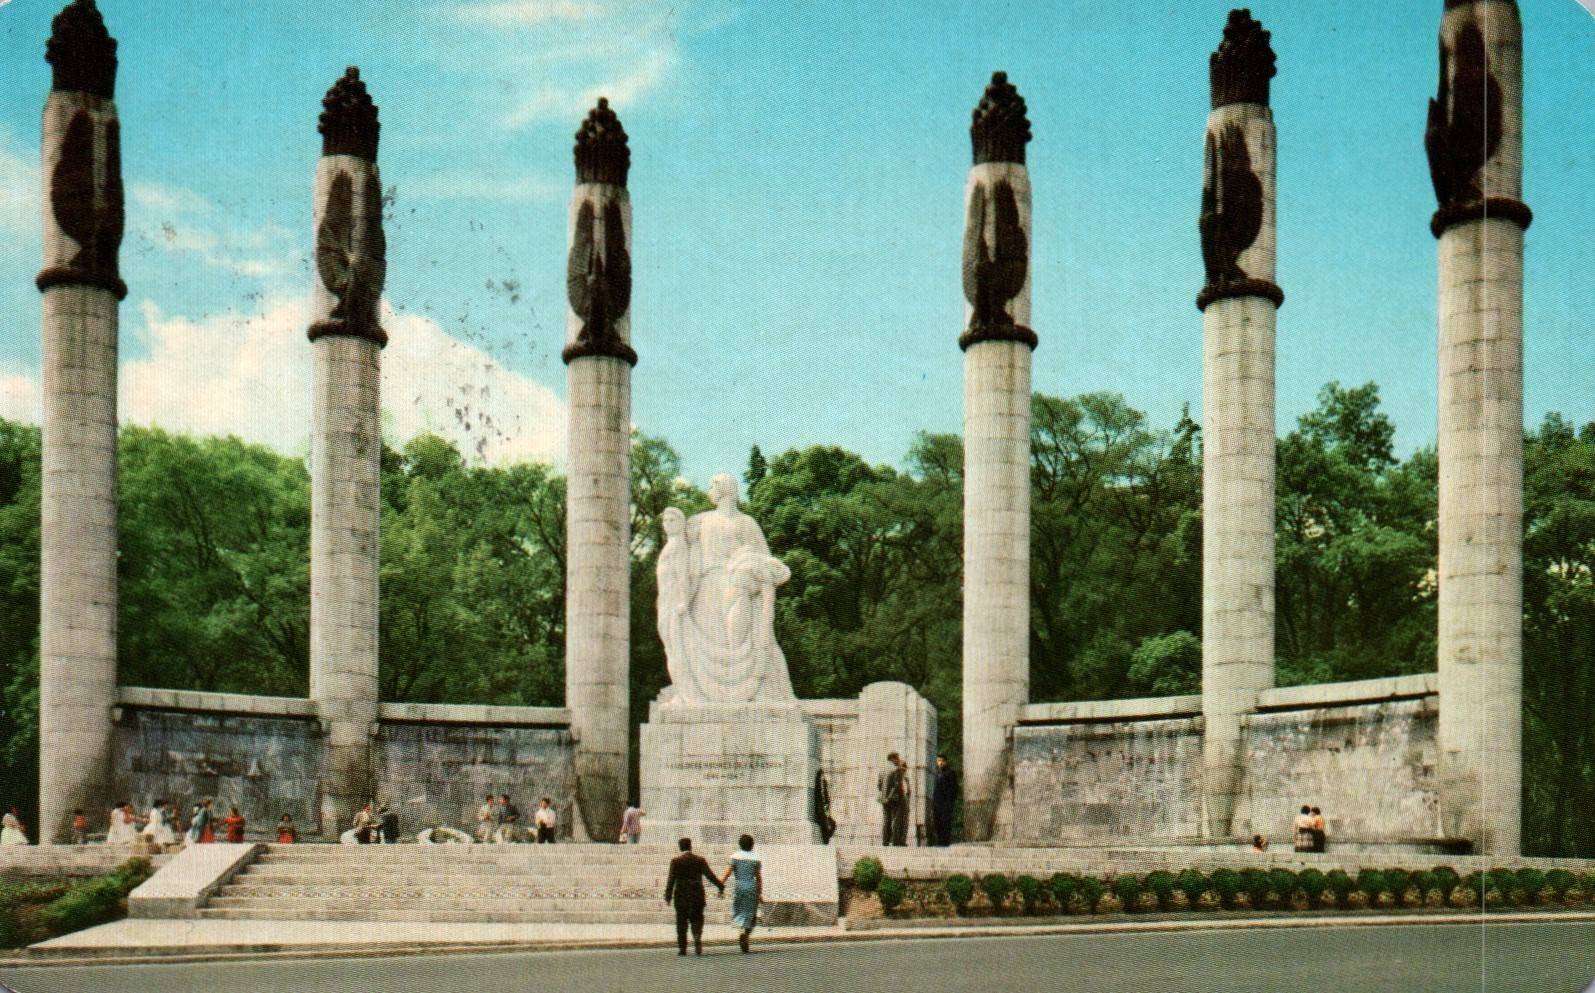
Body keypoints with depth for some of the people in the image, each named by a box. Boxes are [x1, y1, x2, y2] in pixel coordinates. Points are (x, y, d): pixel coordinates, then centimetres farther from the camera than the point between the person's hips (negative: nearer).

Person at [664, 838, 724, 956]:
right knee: (696, 920, 9)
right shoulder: (700, 860, 0)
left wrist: (668, 895, -5)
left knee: (681, 921, 7)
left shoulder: (676, 861, -3)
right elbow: (710, 875, -2)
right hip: (697, 895, 1)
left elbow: (671, 879, -7)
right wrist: (721, 887, 4)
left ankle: (682, 947, 6)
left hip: (681, 895, -1)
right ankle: (697, 937, -18)